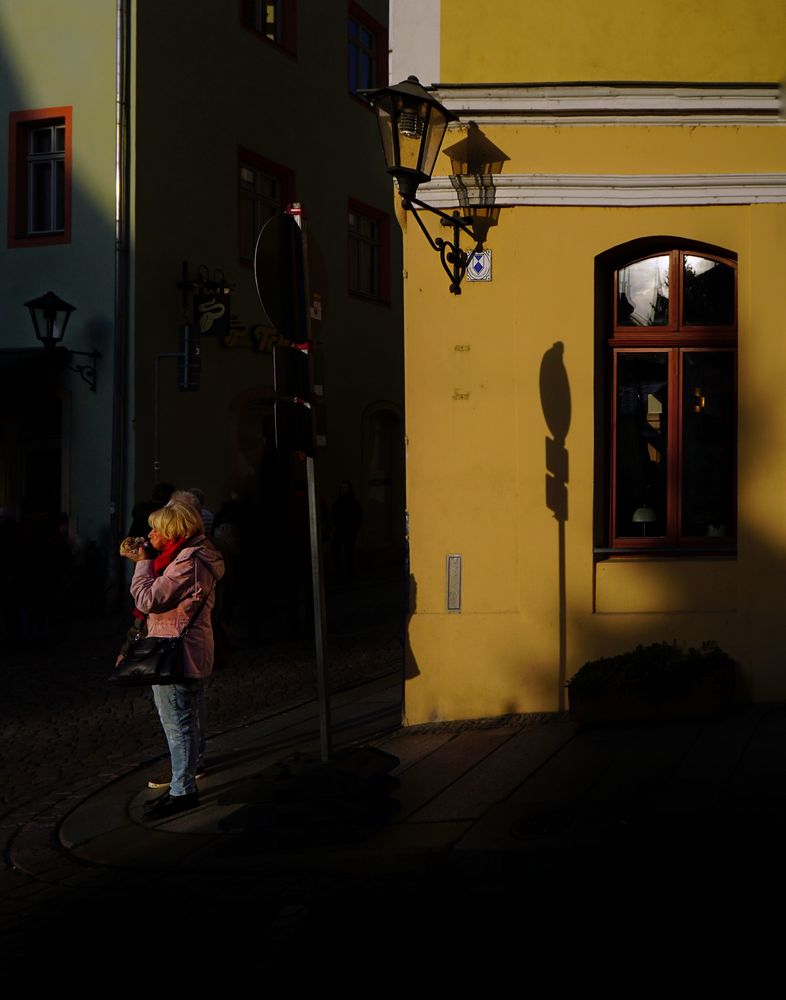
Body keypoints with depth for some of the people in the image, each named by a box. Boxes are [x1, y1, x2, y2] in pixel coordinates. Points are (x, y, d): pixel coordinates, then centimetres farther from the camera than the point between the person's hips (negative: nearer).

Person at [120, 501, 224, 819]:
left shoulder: (187, 562, -22)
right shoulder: (195, 556, 12)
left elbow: (148, 600, -21)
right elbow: (164, 590, 18)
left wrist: (142, 563, -11)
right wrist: (144, 562, 11)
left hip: (175, 652, -11)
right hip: (192, 649, 11)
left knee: (177, 722, -5)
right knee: (190, 718, 19)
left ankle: (182, 790, 0)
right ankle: (191, 768, 31)